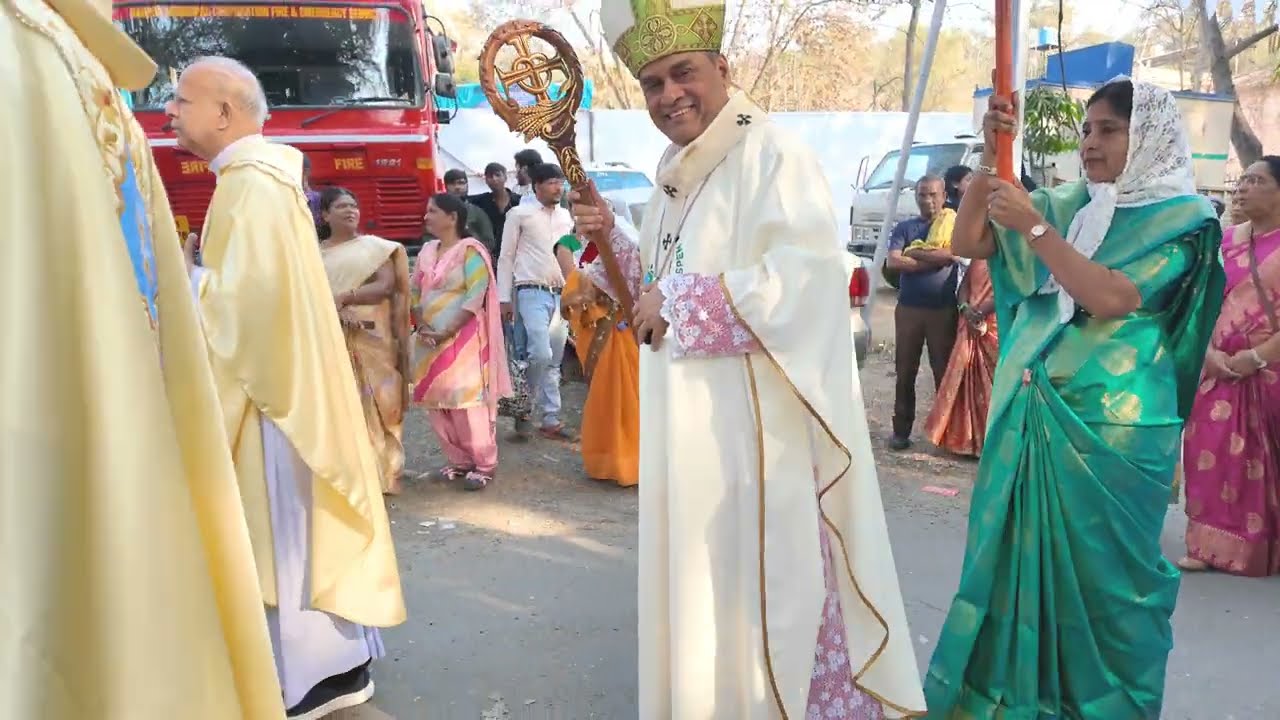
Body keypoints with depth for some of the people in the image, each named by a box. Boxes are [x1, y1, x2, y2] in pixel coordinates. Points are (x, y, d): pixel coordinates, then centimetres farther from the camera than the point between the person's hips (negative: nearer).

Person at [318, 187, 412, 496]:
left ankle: (379, 474, 6)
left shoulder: (376, 246, 8)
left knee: (375, 404, -1)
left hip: (372, 338, -1)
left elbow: (386, 286, -4)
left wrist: (344, 297, -13)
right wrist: (335, 312, -18)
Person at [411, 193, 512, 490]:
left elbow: (476, 296, -15)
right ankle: (459, 459, 19)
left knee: (467, 399, -7)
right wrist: (421, 326, -4)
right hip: (431, 339, 7)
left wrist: (447, 332, -18)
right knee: (437, 401, 7)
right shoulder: (427, 250, 13)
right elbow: (415, 291, 13)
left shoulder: (470, 250, -8)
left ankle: (484, 463, 4)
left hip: (463, 338, -7)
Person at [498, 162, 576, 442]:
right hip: (532, 293, -5)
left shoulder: (566, 217, 14)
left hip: (561, 294, 5)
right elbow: (506, 257, 0)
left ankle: (547, 418, 13)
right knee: (541, 354, -18)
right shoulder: (519, 214, 0)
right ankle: (549, 417, 2)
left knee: (554, 361, 6)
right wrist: (505, 298, -5)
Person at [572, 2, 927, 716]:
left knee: (765, 576, 2)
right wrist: (611, 240, 3)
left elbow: (805, 277, -25)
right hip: (692, 421, 9)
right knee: (703, 573, 18)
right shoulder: (676, 171, 13)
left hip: (759, 422, -8)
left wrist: (678, 306, -18)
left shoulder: (773, 154, -13)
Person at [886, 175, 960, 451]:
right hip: (909, 308, 1)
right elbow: (893, 262, -7)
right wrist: (933, 259, -11)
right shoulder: (904, 227, 8)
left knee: (945, 370, 5)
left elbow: (953, 253, -14)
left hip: (944, 309, -1)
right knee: (905, 371, 5)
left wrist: (915, 252, -7)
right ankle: (901, 430, 13)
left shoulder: (954, 225, 5)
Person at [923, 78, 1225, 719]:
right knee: (1018, 553, 10)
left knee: (1098, 568, 5)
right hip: (1029, 412, 5)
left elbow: (1109, 298, -18)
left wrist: (1033, 227, -19)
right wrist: (991, 158, -3)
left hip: (1109, 424, -4)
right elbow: (966, 243, 6)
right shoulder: (1067, 205, 10)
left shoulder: (1181, 220, -3)